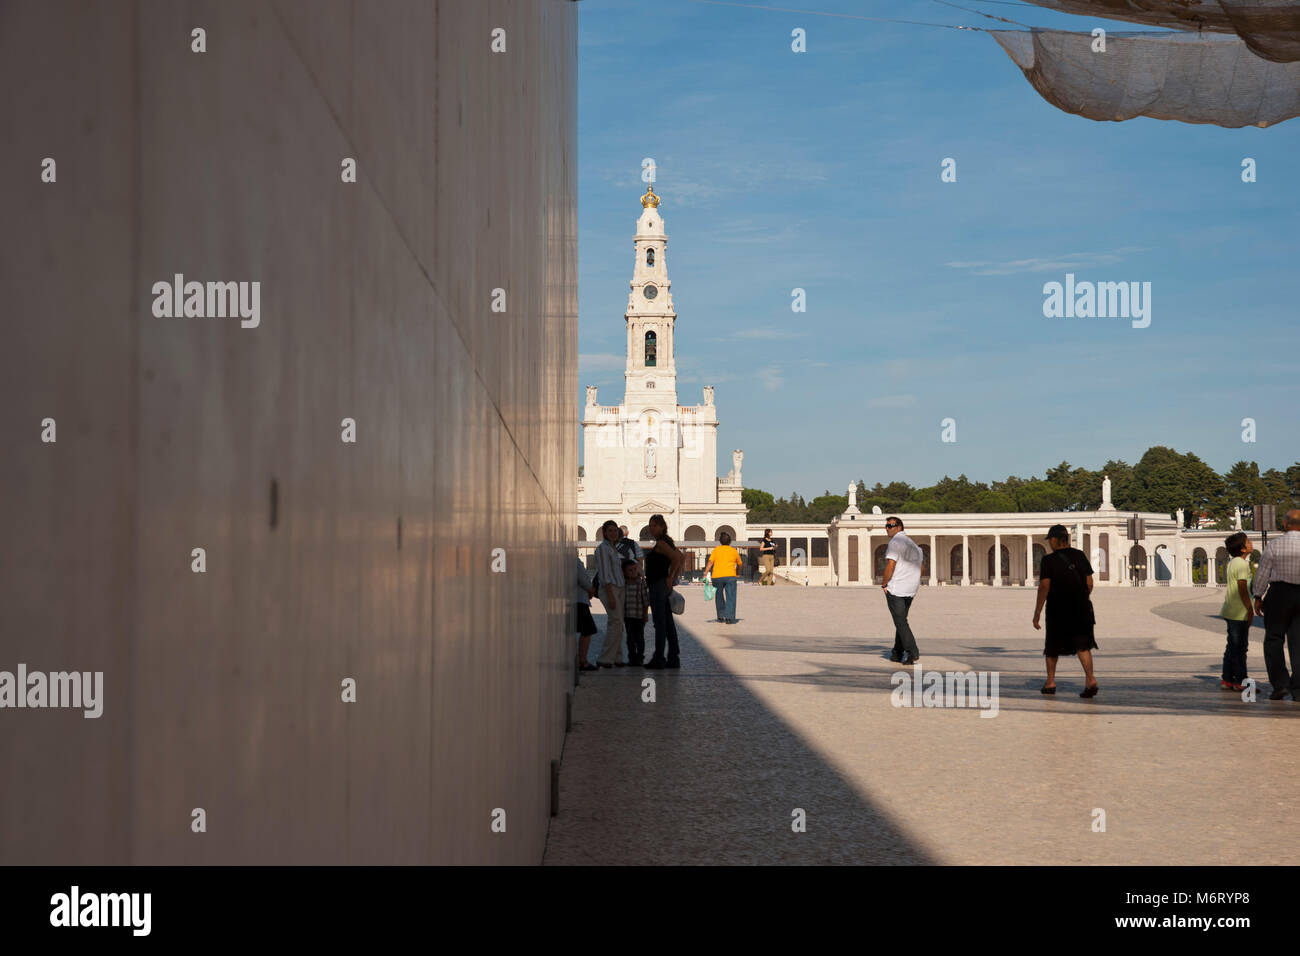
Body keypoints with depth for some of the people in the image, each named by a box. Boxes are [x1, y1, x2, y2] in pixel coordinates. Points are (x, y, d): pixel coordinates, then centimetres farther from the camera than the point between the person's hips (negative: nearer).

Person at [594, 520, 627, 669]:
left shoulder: (613, 549, 18)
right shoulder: (602, 548, -10)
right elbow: (604, 573, -16)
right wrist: (610, 596, -21)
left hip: (619, 588, 9)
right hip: (609, 589, -9)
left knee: (616, 624, 8)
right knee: (616, 623, -15)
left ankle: (617, 658, 10)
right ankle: (604, 658, -13)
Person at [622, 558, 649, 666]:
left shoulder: (641, 583, -5)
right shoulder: (623, 584, 2)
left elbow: (646, 599, -4)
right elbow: (621, 600, 7)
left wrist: (646, 613, -6)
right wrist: (621, 616, 7)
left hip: (639, 615, -2)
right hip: (627, 615, 2)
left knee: (639, 636, 4)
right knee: (630, 637, 7)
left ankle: (640, 658, 11)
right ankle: (632, 658, 15)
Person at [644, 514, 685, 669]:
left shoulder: (660, 543, -13)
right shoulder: (667, 542, 15)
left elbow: (677, 559, -26)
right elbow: (682, 558, 23)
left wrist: (670, 577, -16)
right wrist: (674, 577, 17)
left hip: (658, 586, -10)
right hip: (666, 587, 10)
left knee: (660, 623, -8)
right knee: (668, 623, 10)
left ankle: (659, 659, -6)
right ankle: (674, 658, 12)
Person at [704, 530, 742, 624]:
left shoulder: (716, 550, 9)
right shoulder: (734, 551, 12)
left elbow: (710, 562, -4)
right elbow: (739, 564, 25)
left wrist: (705, 574, -9)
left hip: (717, 576, 1)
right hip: (730, 576, -1)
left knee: (719, 597, 17)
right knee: (730, 597, -3)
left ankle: (721, 616, 23)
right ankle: (729, 617, -15)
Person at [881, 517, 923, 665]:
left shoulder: (895, 542, -13)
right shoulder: (911, 543, 16)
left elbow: (891, 565, -22)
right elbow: (922, 561, 27)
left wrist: (884, 584, -12)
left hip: (895, 588, -9)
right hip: (911, 589, 9)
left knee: (900, 621, -6)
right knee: (901, 620, 16)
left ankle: (912, 652, -15)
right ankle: (897, 653, 19)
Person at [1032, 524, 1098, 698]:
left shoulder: (1049, 560, -8)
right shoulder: (1080, 556, 5)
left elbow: (1044, 587, -13)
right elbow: (1089, 583, 7)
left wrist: (1037, 613, -11)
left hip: (1057, 610, -3)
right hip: (1081, 609, 3)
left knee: (1052, 647, 13)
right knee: (1083, 645, 2)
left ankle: (1050, 682, 19)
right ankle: (1090, 679, -15)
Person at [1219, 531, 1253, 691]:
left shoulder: (1232, 563, 14)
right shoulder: (1242, 564, -15)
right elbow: (1242, 589, -20)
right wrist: (1250, 610, -15)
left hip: (1230, 610, 10)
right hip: (1239, 612, -10)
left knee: (1232, 646, 13)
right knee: (1240, 647, -5)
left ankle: (1227, 679, 16)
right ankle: (1240, 681, -2)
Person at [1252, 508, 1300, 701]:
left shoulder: (1274, 545, -7)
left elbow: (1263, 573, -3)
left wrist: (1258, 597, 6)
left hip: (1280, 593, -2)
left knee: (1273, 639, 7)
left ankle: (1279, 683, -4)